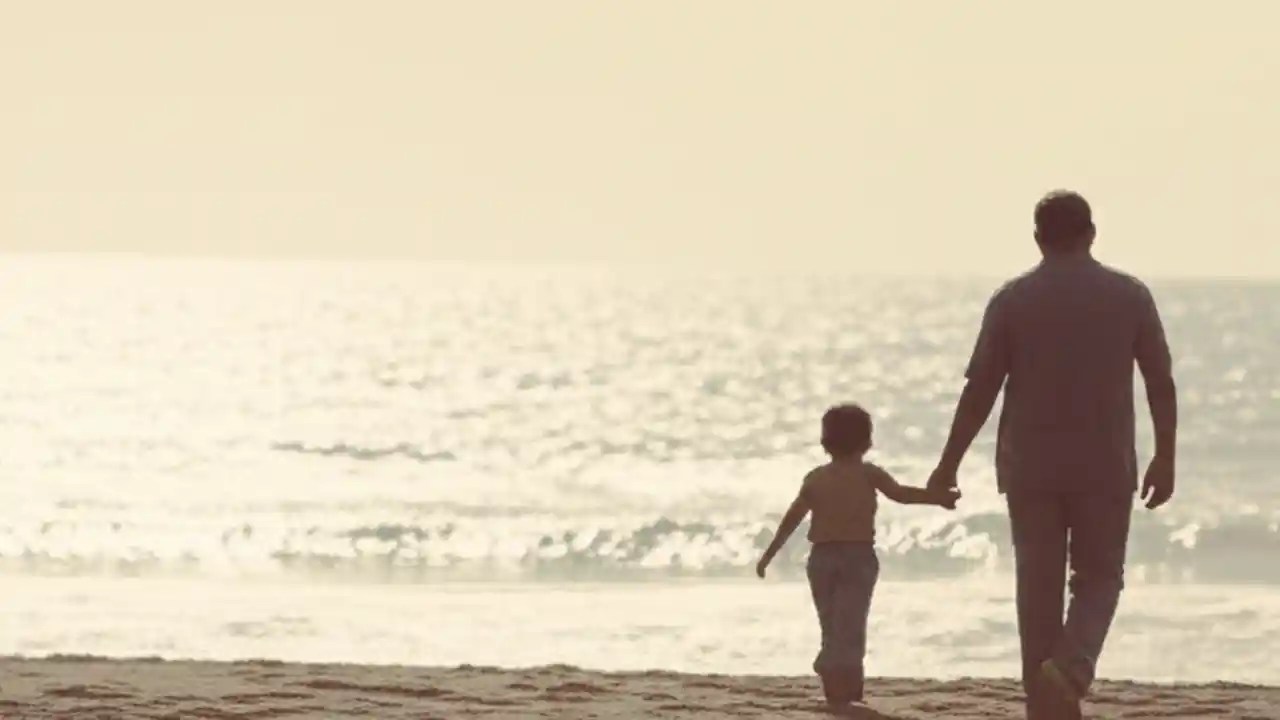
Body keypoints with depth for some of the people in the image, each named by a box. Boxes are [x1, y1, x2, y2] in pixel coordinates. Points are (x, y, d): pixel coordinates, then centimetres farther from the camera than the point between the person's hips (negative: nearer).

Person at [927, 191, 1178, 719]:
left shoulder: (1012, 300, -3)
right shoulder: (1130, 296, 0)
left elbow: (980, 389, -4)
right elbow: (1161, 383, 0)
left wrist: (949, 464, 3)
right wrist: (1164, 459, 8)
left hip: (1030, 469, 0)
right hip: (1105, 468, 0)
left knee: (1039, 590, 8)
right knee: (1099, 579, 12)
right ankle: (1069, 668, -15)